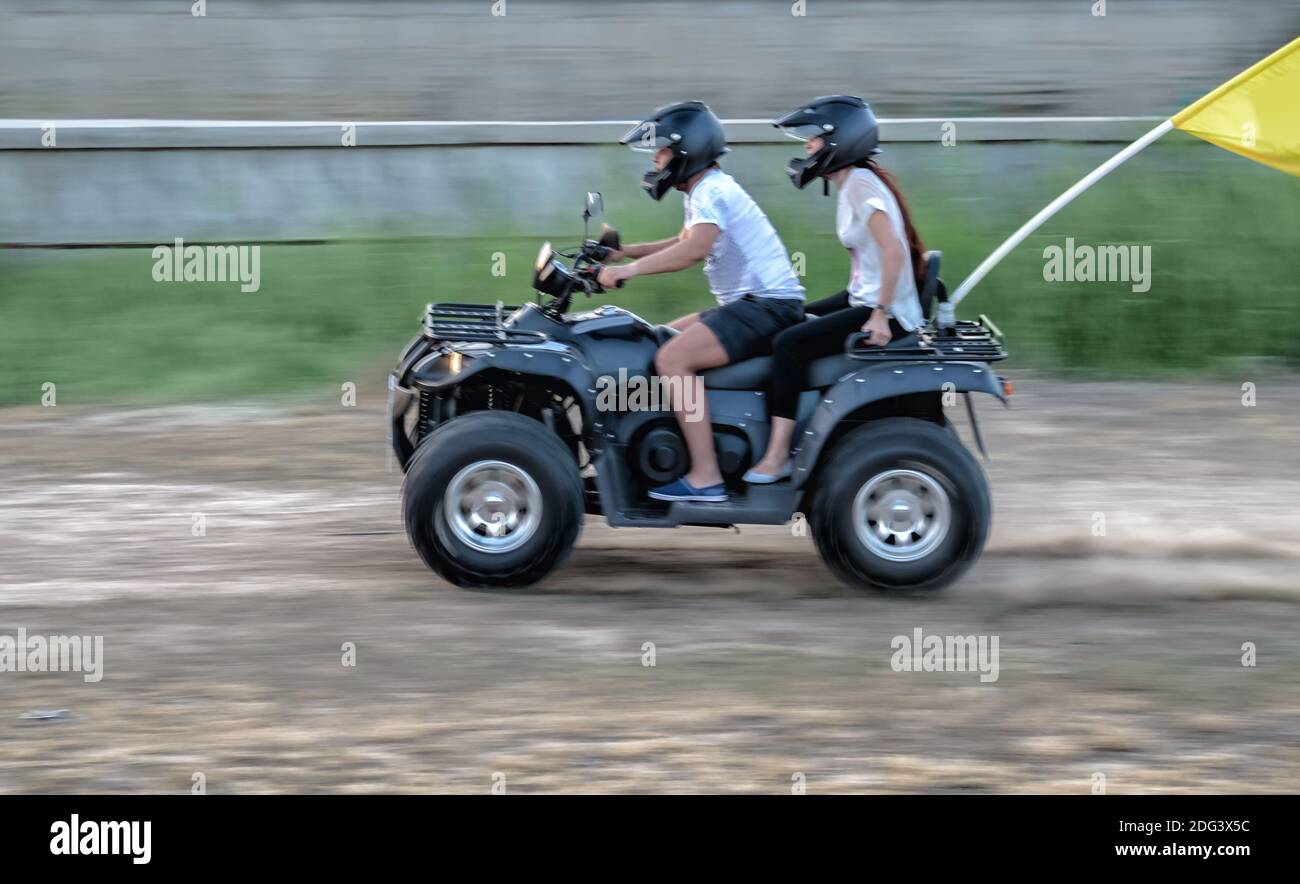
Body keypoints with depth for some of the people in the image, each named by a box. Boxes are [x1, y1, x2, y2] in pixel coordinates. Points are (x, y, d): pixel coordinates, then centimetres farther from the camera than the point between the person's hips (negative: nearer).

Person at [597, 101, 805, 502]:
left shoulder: (712, 191, -14)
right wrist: (623, 252, 26)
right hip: (749, 304, 11)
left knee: (672, 359, -25)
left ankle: (705, 476, -30)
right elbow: (684, 243, 36)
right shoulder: (709, 189, 20)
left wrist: (630, 269, -34)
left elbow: (697, 248, -33)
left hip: (769, 305, -11)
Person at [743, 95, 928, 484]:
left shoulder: (860, 183, -16)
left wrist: (880, 316, -26)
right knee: (782, 324, 14)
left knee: (788, 344, -19)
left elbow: (893, 250, -24)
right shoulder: (851, 183, 14)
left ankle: (777, 457, -18)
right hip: (865, 299, 11)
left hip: (885, 311, -11)